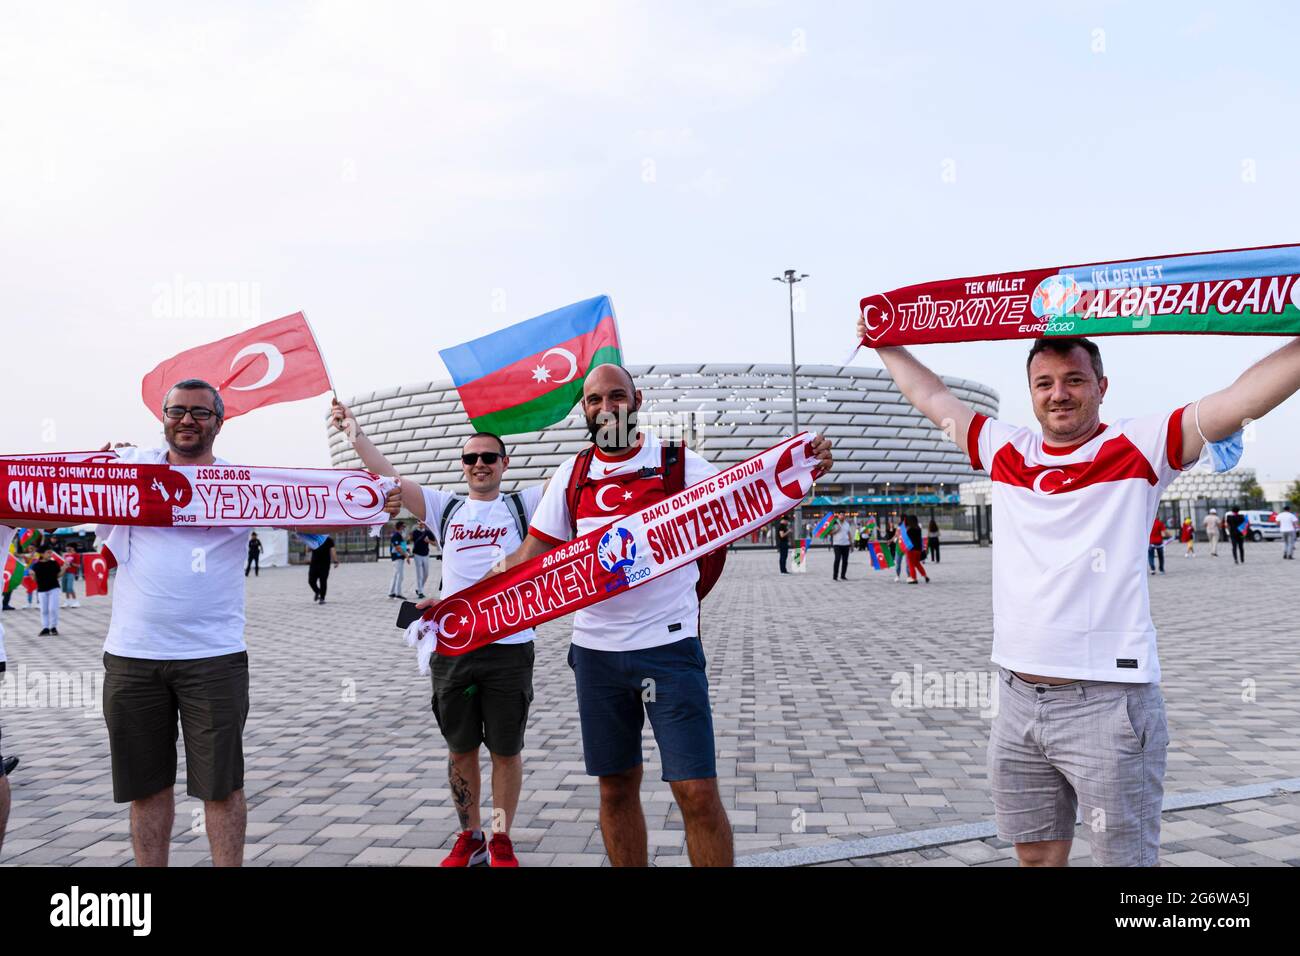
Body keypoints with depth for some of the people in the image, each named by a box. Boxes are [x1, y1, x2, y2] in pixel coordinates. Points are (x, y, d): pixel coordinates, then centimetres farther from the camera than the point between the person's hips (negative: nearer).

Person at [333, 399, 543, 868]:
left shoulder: (523, 505, 5)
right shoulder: (445, 509, 11)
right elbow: (388, 477, 9)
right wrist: (353, 430, 10)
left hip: (509, 648, -2)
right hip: (452, 649, 3)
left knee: (506, 750, 6)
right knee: (460, 749, 12)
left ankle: (501, 840, 21)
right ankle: (469, 837, 28)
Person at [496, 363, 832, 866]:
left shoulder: (678, 462, -2)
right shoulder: (571, 475, 7)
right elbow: (531, 556, 7)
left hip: (668, 647, -3)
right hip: (595, 652, 3)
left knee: (698, 793, -5)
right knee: (616, 788, 13)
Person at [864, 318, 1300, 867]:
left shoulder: (1140, 449, -2)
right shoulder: (1005, 452, 10)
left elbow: (1244, 397, -9)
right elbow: (932, 398, 21)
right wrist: (883, 343, 30)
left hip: (1108, 701, -4)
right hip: (1017, 701, 5)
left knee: (1126, 858, 4)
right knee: (1036, 856, 16)